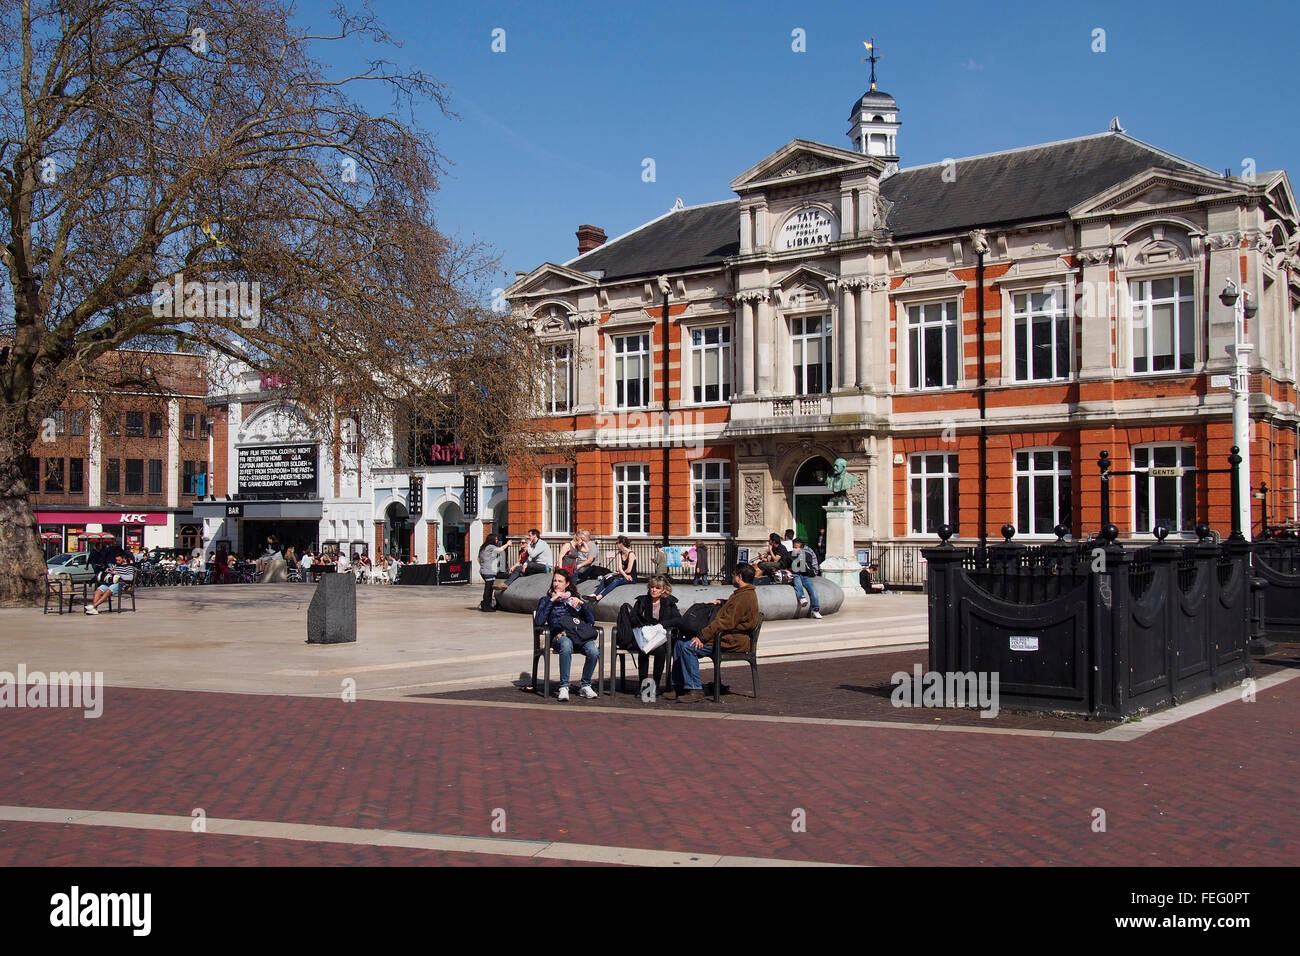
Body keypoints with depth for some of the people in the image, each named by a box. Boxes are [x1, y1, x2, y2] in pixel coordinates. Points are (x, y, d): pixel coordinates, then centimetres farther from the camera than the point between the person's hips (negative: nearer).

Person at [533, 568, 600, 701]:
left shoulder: (575, 599, 28)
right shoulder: (546, 599, 22)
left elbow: (591, 621, 18)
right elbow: (539, 622, 2)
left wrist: (582, 604, 4)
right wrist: (552, 600, 1)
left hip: (579, 634, 2)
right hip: (560, 634, -2)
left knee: (593, 651, -32)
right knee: (566, 645, -41)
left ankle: (585, 686, -12)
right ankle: (564, 687, -33)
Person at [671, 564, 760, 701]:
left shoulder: (745, 597, -17)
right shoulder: (742, 593, 18)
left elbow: (726, 622, -24)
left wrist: (702, 636, -23)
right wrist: (721, 602, 23)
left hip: (731, 642, -11)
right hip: (724, 636, 11)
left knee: (688, 647, -24)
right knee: (680, 643, 5)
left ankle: (695, 690, -20)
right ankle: (678, 686, 5)